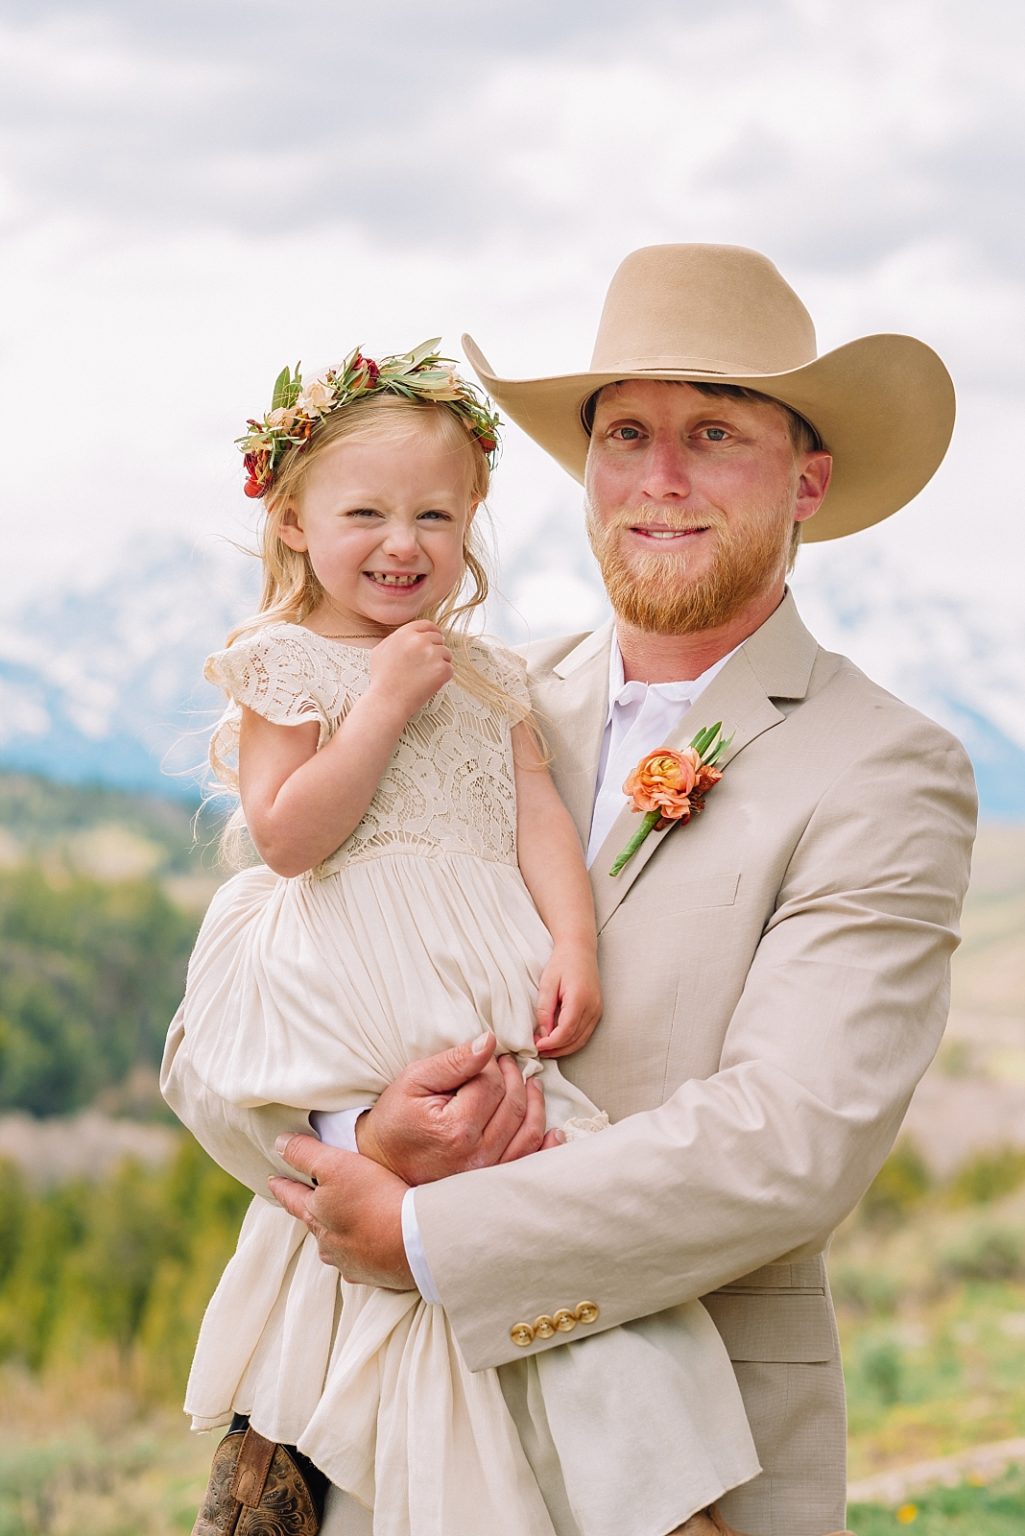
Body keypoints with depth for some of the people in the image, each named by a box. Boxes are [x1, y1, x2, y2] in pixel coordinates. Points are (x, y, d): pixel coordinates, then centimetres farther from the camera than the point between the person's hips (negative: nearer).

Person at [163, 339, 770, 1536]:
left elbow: (537, 812, 12)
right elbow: (285, 836, -8)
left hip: (494, 999, 6)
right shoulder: (290, 667, 3)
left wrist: (572, 946, -5)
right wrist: (386, 701, -11)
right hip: (364, 1011, -6)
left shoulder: (486, 676, 21)